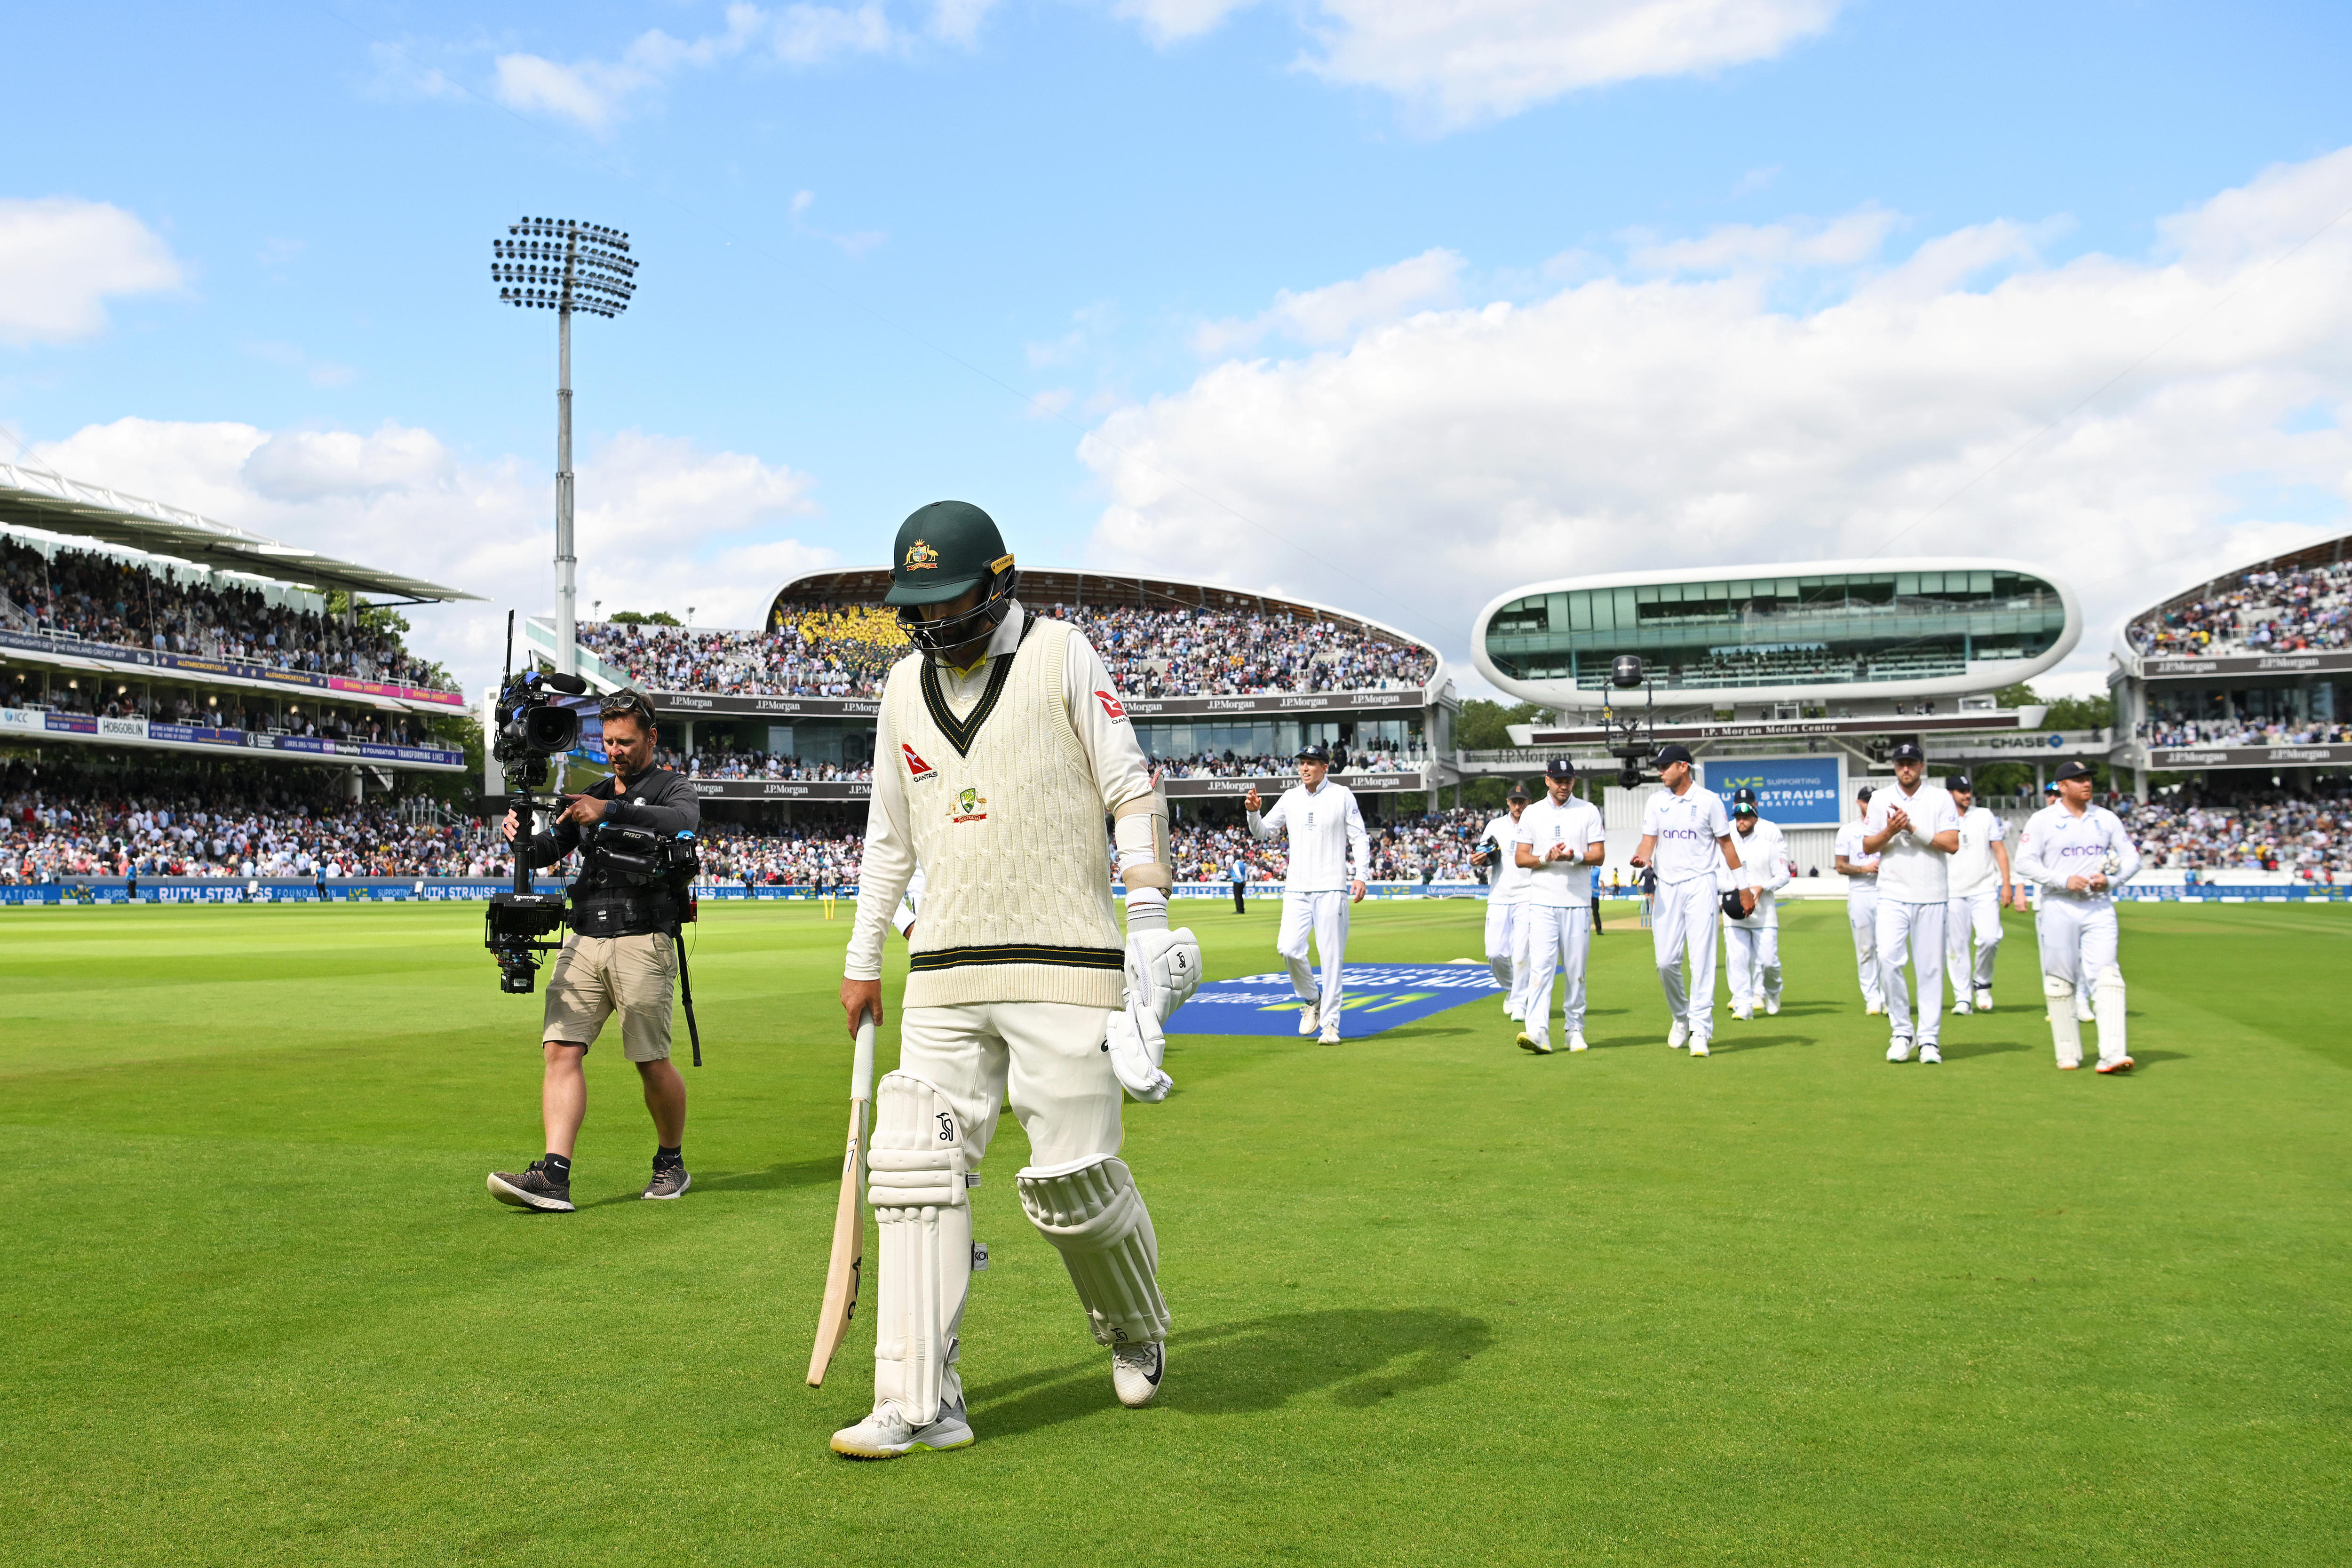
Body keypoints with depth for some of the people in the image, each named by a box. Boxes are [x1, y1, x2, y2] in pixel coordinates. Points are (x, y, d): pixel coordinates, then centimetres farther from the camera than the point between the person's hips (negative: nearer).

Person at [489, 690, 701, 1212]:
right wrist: (524, 838, -8)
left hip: (642, 943, -5)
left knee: (652, 1062, -1)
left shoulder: (672, 789, 4)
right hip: (583, 941, 5)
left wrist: (612, 811, -30)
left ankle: (671, 1163, 20)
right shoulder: (591, 792, 21)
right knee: (561, 1049, -9)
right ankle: (554, 1175, -14)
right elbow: (549, 850, 15)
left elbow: (683, 823, -20)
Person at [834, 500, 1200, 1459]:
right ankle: (922, 1405, -1)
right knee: (918, 1169, -5)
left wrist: (1148, 913, -13)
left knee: (1074, 1179, -5)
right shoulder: (905, 687, 15)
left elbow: (1132, 791, -2)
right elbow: (889, 836, 22)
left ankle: (1136, 1329, 25)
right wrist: (862, 962, 21)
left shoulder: (1060, 655, 1)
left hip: (1063, 964, -5)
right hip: (943, 976, 5)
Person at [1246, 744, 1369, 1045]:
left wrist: (1360, 875, -12)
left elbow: (1359, 838, 1)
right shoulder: (1290, 798, 10)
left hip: (1332, 889, -3)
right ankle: (1311, 1000, 13)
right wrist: (1253, 812, -6)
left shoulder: (1342, 796, 2)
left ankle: (1330, 1023, 5)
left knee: (1332, 956, -3)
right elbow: (1262, 832, 15)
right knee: (1289, 949, -12)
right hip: (1297, 889, 3)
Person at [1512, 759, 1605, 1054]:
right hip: (1543, 901, 0)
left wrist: (1573, 856, -19)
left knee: (1576, 969, 5)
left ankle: (1574, 1029, 17)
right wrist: (1546, 858, -14)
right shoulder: (1532, 814, 8)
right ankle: (1538, 1032, -20)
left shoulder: (1588, 812, 7)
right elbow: (1520, 858, 5)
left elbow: (1599, 854, 1)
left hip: (1578, 902, 1)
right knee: (1541, 965, -12)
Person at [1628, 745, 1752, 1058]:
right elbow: (1648, 840, 4)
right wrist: (1642, 858, -20)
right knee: (1666, 961, -1)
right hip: (1666, 888, 3)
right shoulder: (1655, 803, 9)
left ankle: (1700, 1030, -7)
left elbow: (1726, 844, 5)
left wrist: (1745, 886, 4)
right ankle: (1680, 1017, 22)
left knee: (1702, 959, -9)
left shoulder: (1709, 801, 1)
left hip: (1700, 885, -3)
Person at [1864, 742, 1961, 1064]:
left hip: (1931, 896, -1)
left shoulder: (1940, 799, 4)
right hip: (1893, 894, 1)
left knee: (1931, 966, 1)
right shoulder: (1880, 799, 9)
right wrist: (1890, 831, -12)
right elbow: (1868, 846, 7)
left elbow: (1952, 844, -6)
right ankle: (1902, 1032, -2)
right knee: (1888, 958, -14)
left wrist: (1913, 829, -15)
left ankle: (1929, 1039, 8)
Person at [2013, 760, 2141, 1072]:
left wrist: (2110, 880, -7)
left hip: (2099, 908, 2)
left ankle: (2113, 1054, -17)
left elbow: (2131, 857, 13)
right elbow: (2025, 862, -6)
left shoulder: (2107, 819, 11)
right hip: (2058, 908, -2)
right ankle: (2068, 1053, 13)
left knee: (2105, 974, -10)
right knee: (2060, 981, 2)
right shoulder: (2042, 821, 1)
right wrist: (2064, 880, -17)